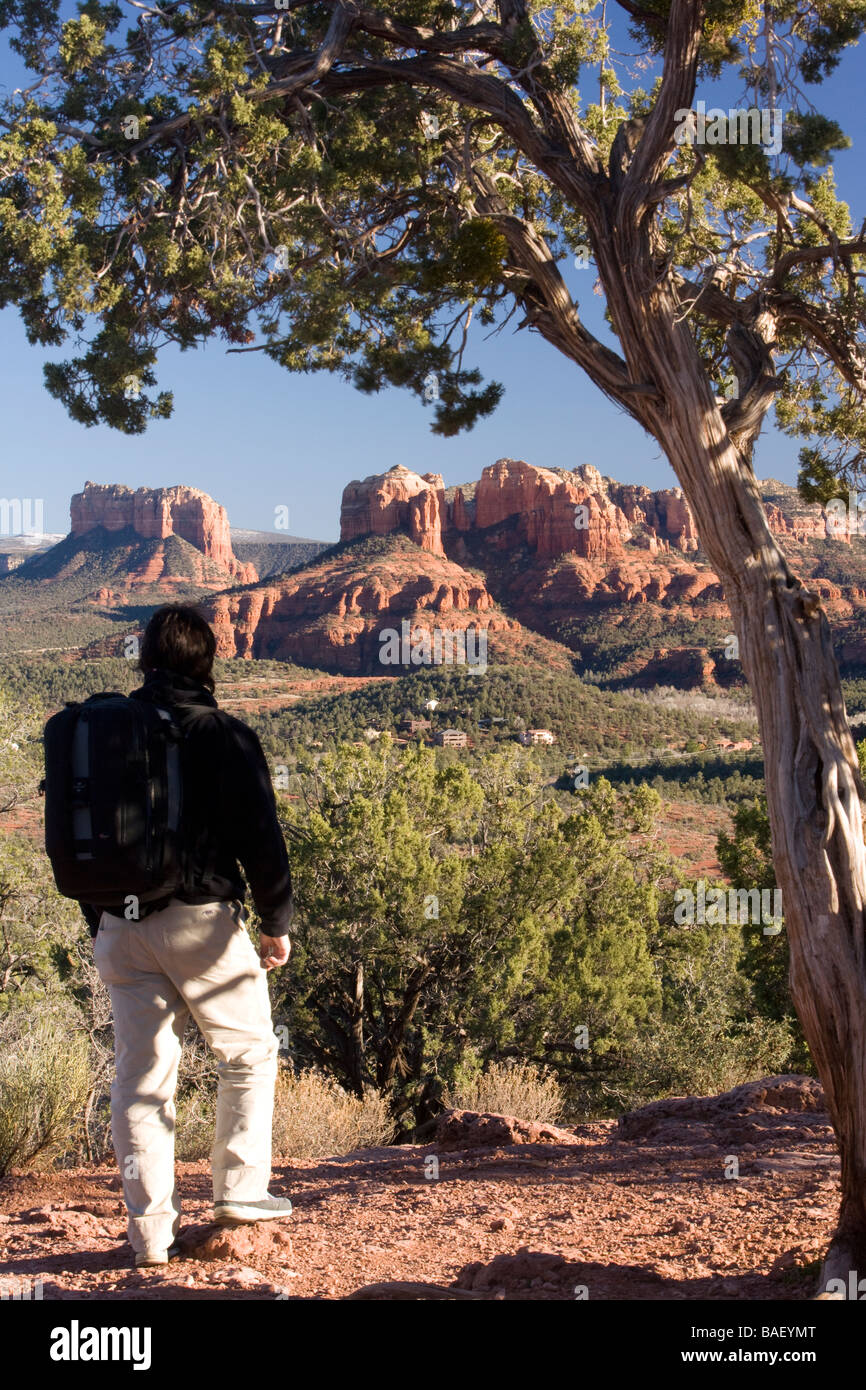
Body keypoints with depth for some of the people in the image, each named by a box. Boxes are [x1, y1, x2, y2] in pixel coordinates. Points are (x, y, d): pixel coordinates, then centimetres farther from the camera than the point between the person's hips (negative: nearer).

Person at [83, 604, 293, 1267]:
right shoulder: (224, 736, -7)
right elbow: (261, 839, -8)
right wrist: (277, 924, 4)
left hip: (119, 928, 4)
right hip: (200, 919, -4)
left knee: (140, 1073, 8)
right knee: (249, 1051, 15)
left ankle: (153, 1227, 9)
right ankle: (240, 1188, 17)